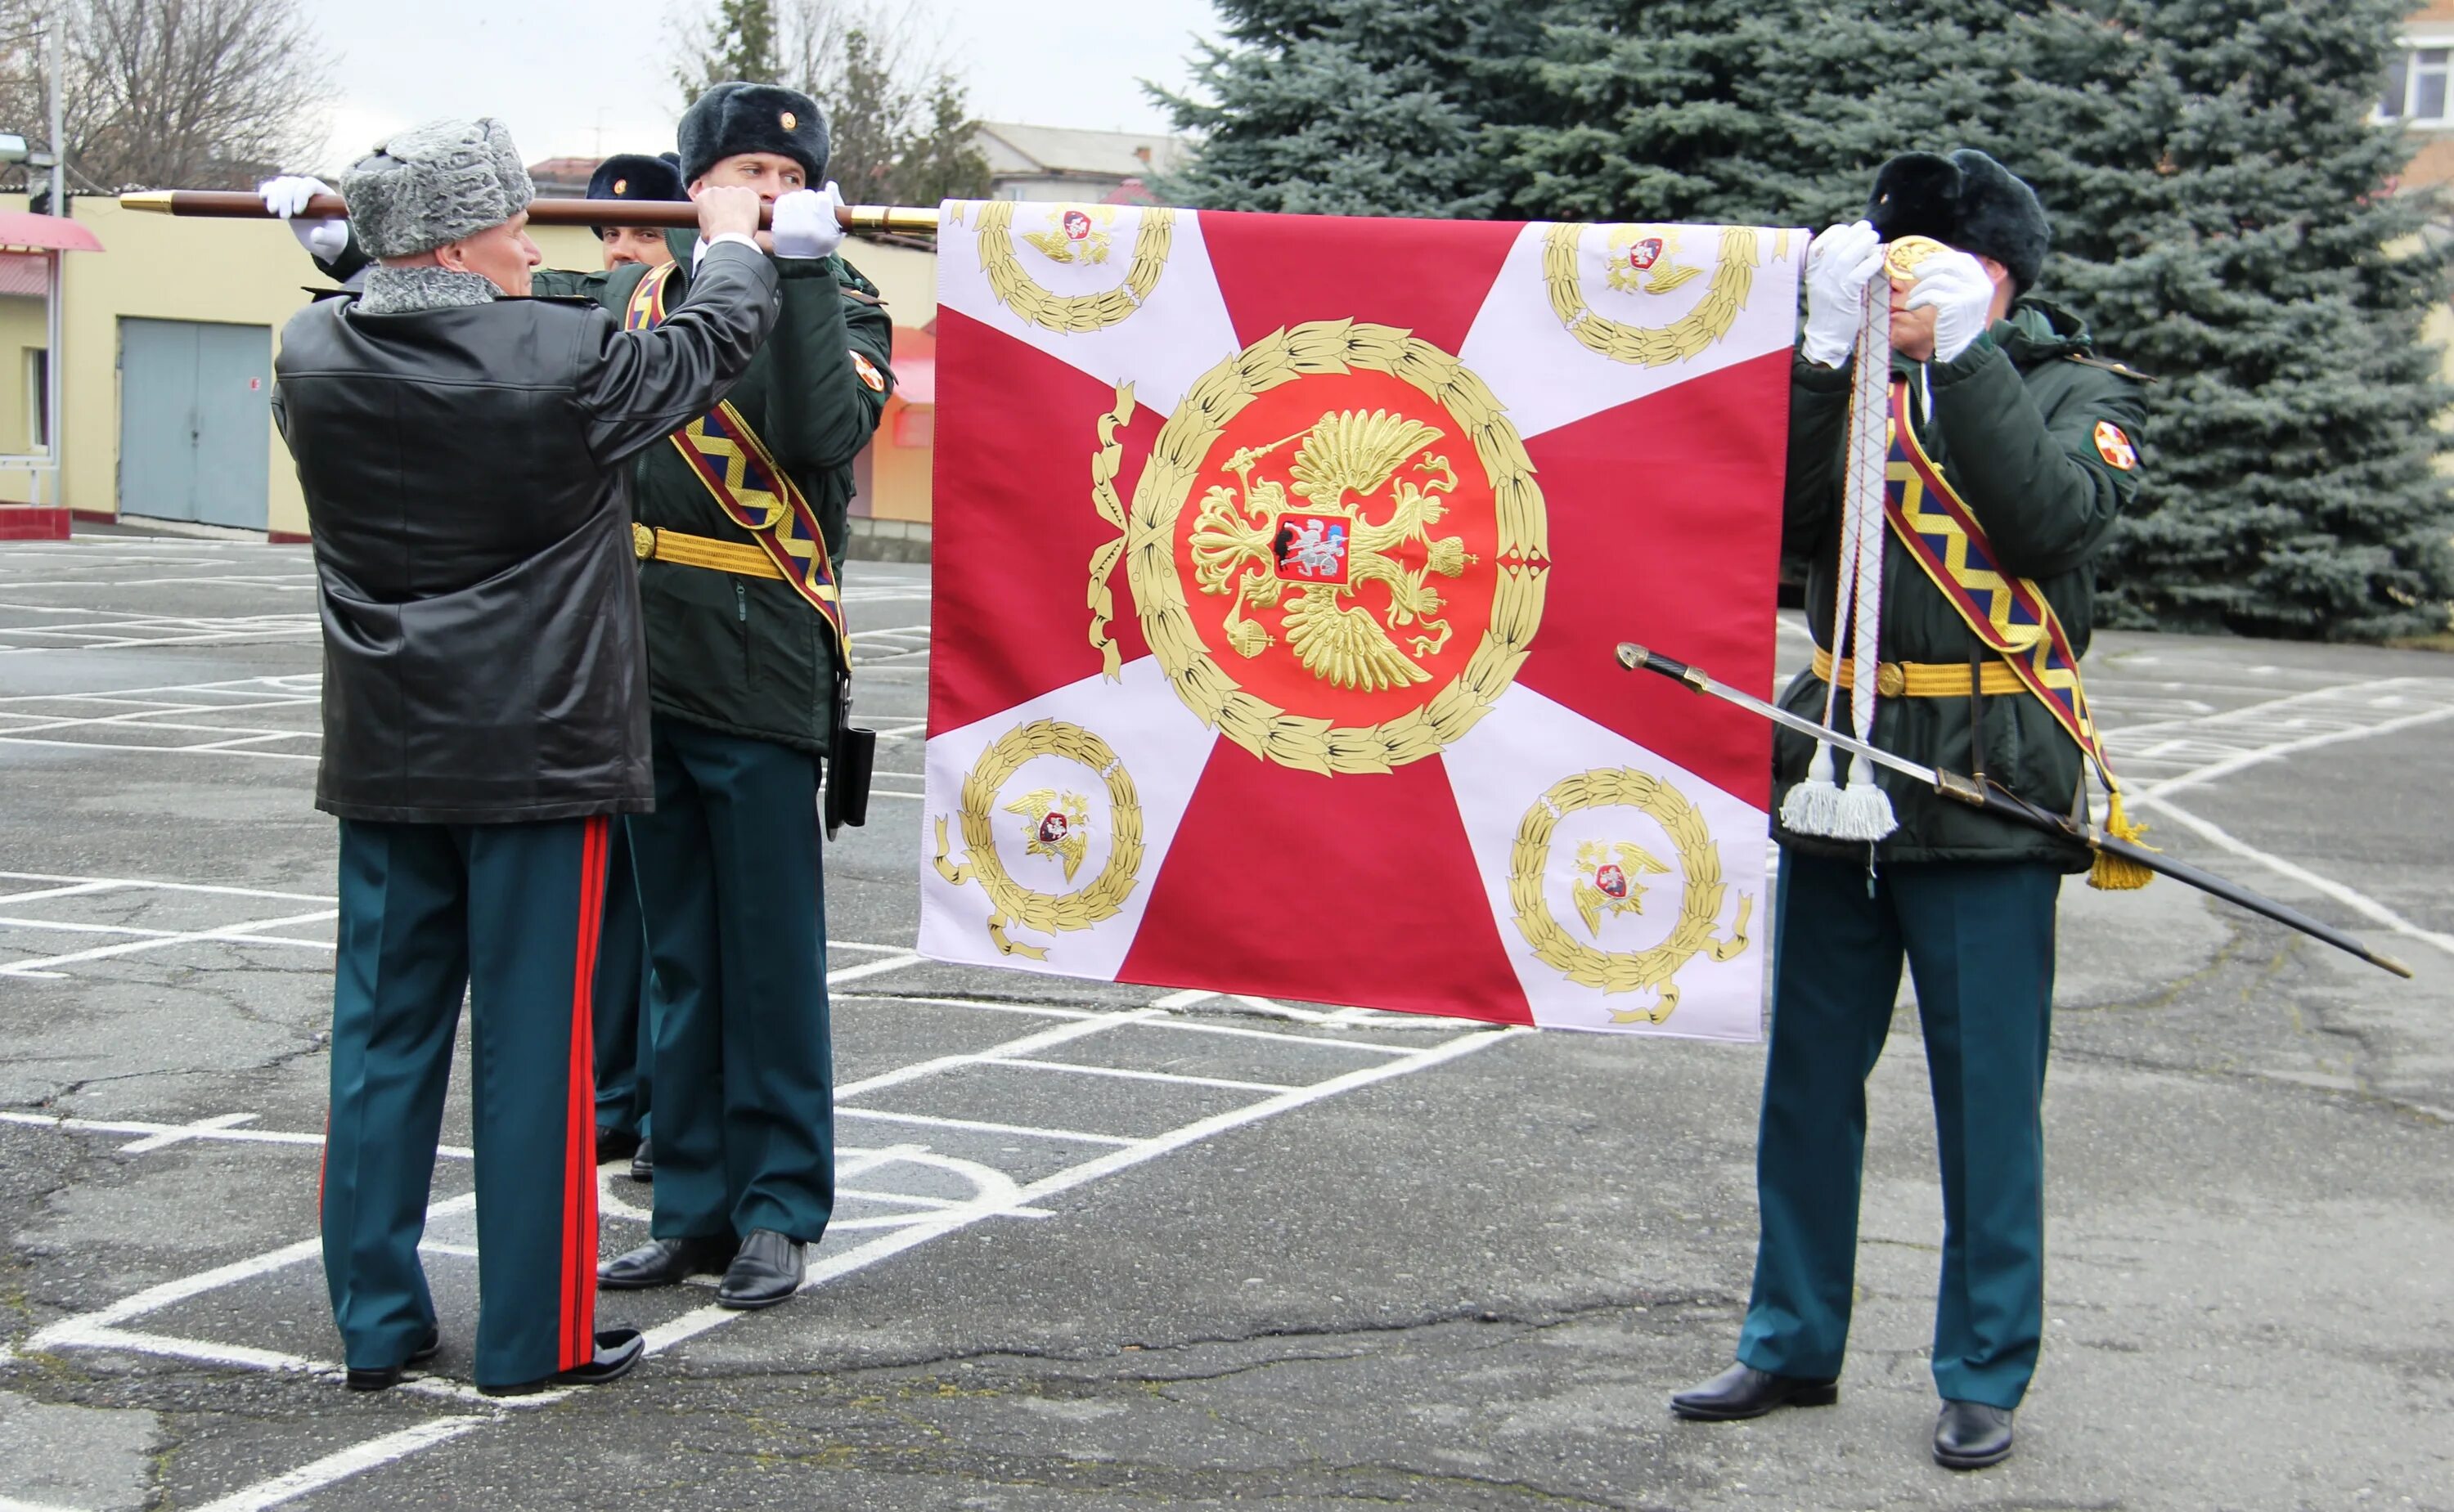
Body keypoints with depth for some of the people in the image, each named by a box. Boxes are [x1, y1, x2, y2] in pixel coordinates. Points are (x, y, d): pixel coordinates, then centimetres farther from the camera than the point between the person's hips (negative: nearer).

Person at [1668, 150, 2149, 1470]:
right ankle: (1793, 1341, 26)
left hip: (1986, 804, -3)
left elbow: (2053, 516, -17)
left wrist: (1963, 348, -17)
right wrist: (1828, 350, -13)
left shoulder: (2078, 390, 3)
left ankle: (1984, 1374, 15)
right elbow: (1778, 518, -6)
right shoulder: (1852, 383, 10)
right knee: (1808, 1082, 12)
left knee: (1987, 1099, 2)